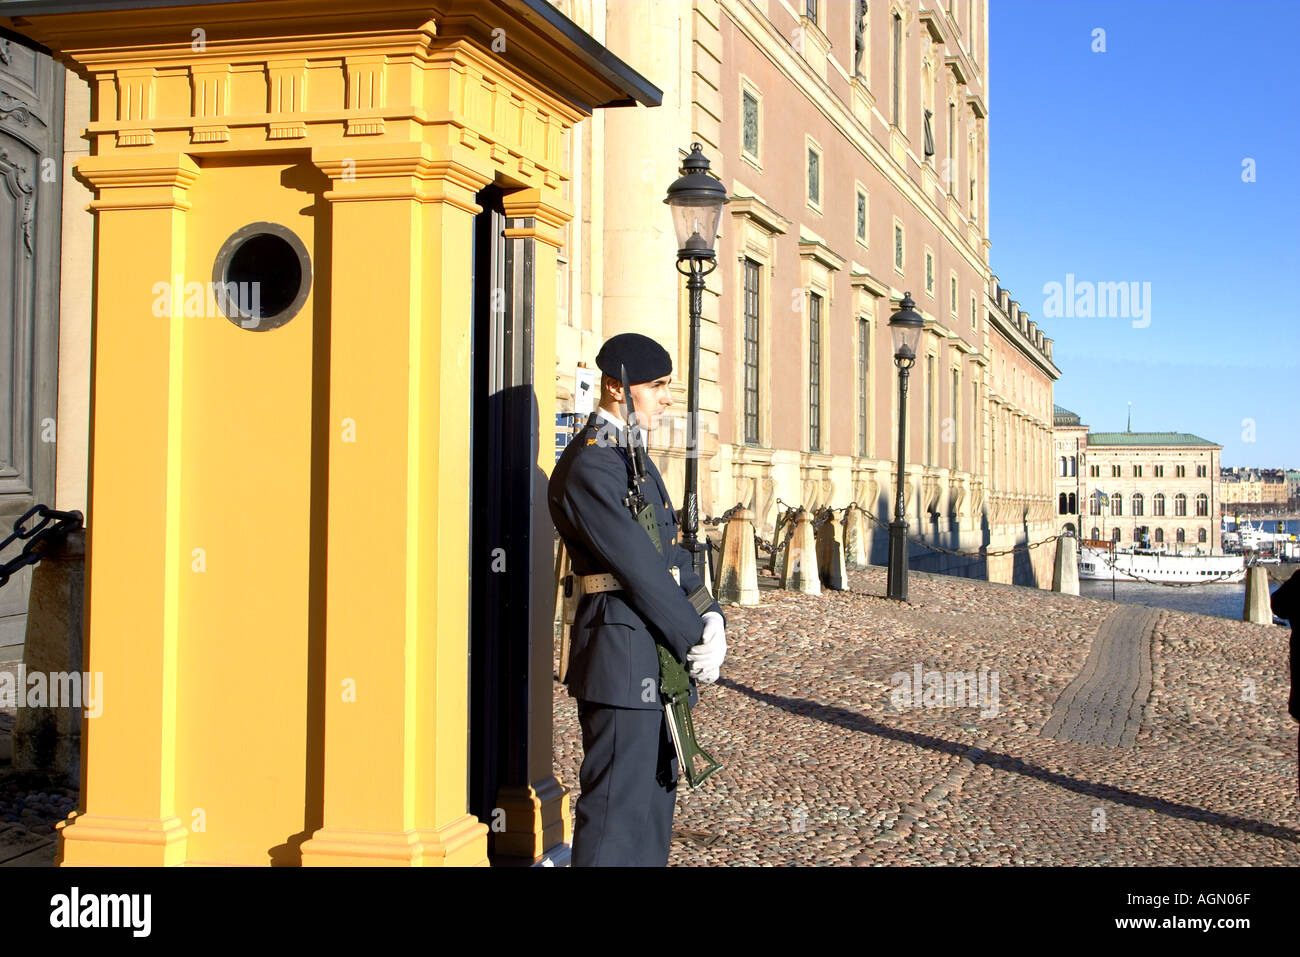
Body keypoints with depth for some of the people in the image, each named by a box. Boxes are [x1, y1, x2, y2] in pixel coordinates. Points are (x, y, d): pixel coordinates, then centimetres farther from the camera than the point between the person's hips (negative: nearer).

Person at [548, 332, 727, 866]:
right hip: (623, 658, -10)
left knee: (655, 797, 16)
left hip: (658, 659, 10)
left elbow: (672, 551, 14)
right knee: (618, 804, -5)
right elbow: (638, 567, -19)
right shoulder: (589, 466, -16)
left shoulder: (634, 457, 16)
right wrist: (695, 642, -13)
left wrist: (710, 619, -1)